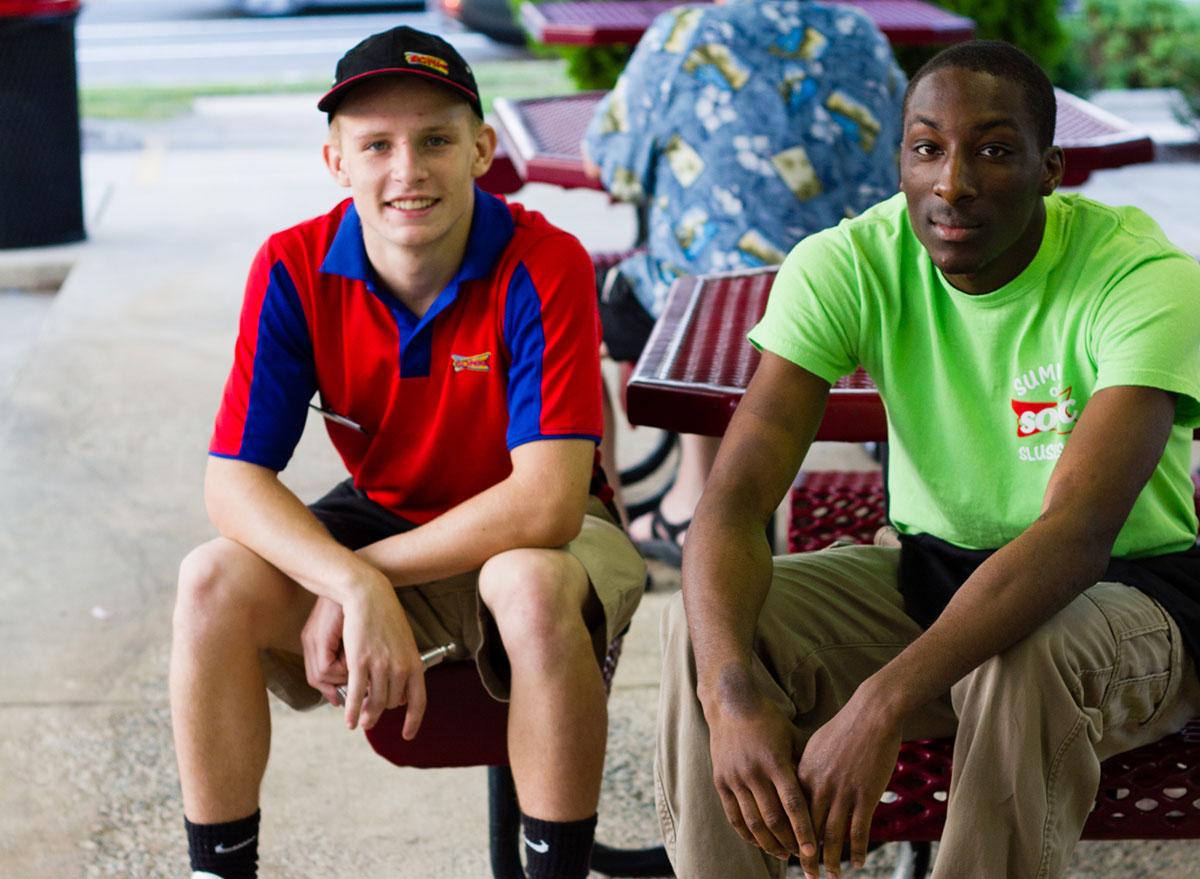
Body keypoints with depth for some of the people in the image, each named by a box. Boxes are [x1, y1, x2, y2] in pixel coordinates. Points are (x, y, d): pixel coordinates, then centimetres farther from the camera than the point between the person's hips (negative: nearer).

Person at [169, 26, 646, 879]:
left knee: (533, 587, -38)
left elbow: (547, 504, -30)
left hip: (525, 534, -3)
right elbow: (235, 480, -18)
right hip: (379, 518, 3)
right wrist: (357, 588, -35)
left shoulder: (545, 265, -24)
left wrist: (369, 573, -27)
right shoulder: (296, 268, -14)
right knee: (214, 580, -22)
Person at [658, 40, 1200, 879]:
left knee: (1019, 660, -38)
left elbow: (1079, 530, -34)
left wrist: (881, 707, -45)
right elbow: (736, 495, -21)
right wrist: (731, 689, -41)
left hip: (1127, 589, -3)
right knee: (703, 627, -22)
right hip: (930, 567, 3)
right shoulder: (845, 266, -13)